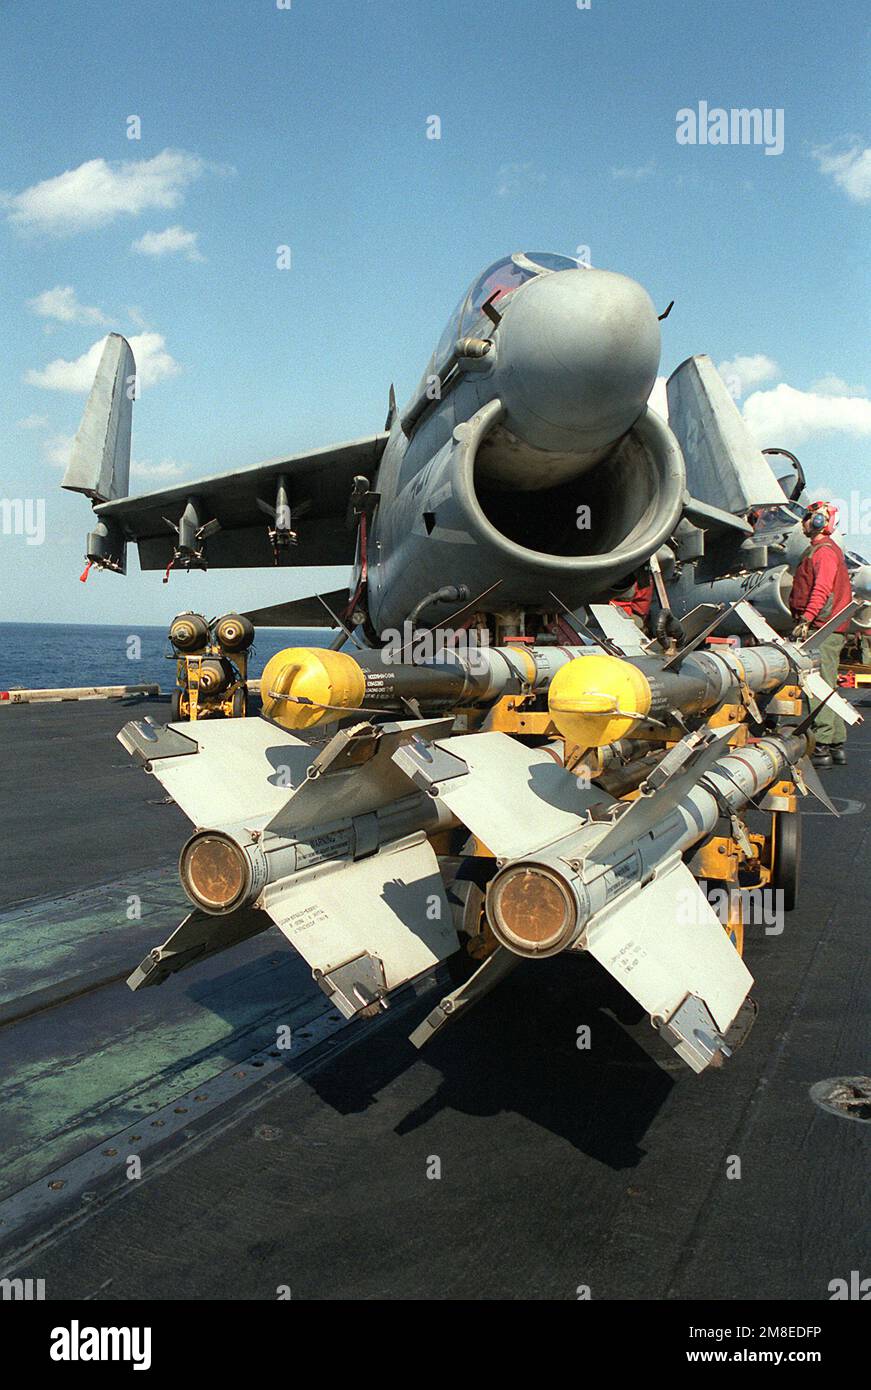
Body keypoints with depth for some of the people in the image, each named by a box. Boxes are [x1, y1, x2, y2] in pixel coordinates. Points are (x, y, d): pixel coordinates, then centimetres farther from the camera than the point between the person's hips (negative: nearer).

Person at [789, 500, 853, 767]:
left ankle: (822, 748, -11)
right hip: (821, 630, 11)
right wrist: (805, 622, 22)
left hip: (823, 629, -11)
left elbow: (822, 589, -23)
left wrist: (805, 620, -30)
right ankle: (838, 745, 19)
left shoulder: (824, 551, -10)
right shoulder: (818, 550, 23)